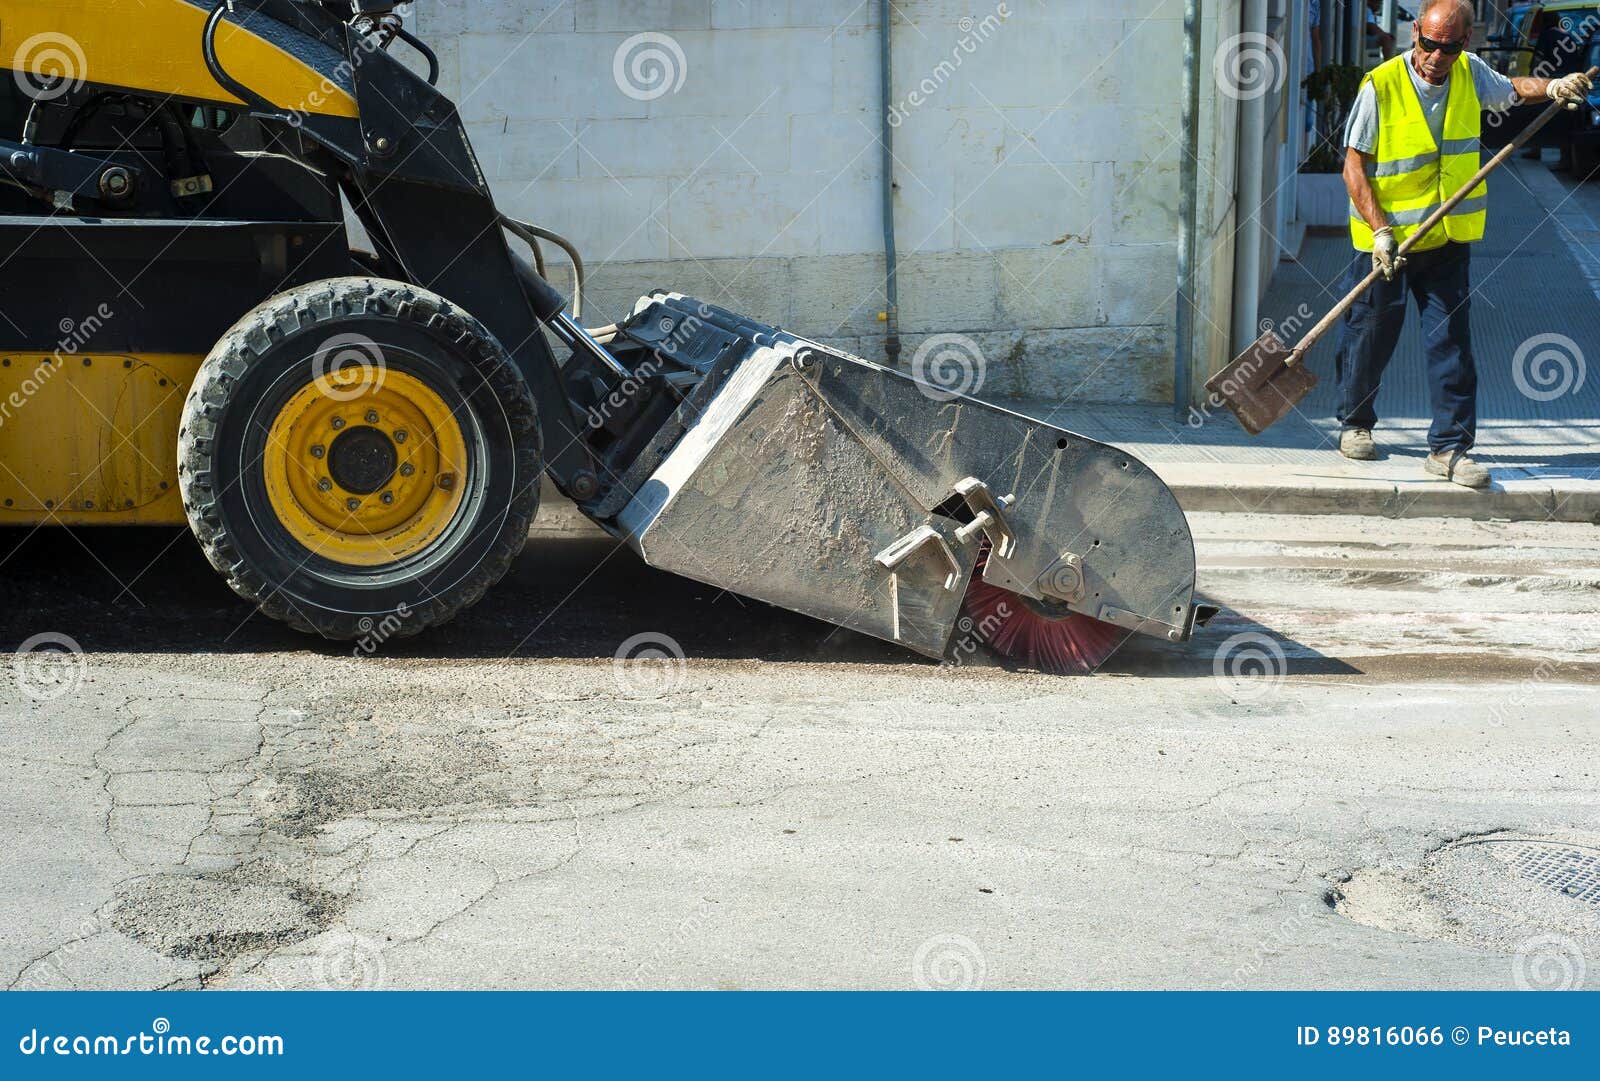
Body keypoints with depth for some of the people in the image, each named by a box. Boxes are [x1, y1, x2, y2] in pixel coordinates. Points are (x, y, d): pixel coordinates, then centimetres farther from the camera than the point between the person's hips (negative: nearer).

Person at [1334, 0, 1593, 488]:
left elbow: (1511, 89, 24)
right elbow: (1354, 167, -12)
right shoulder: (1381, 86, -15)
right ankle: (1354, 424, 31)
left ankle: (1448, 448, 4)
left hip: (1448, 239, 4)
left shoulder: (1470, 74, 1)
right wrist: (1379, 230, -20)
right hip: (1387, 239, -3)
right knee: (1371, 336, 8)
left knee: (1452, 342, -1)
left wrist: (1553, 87, 2)